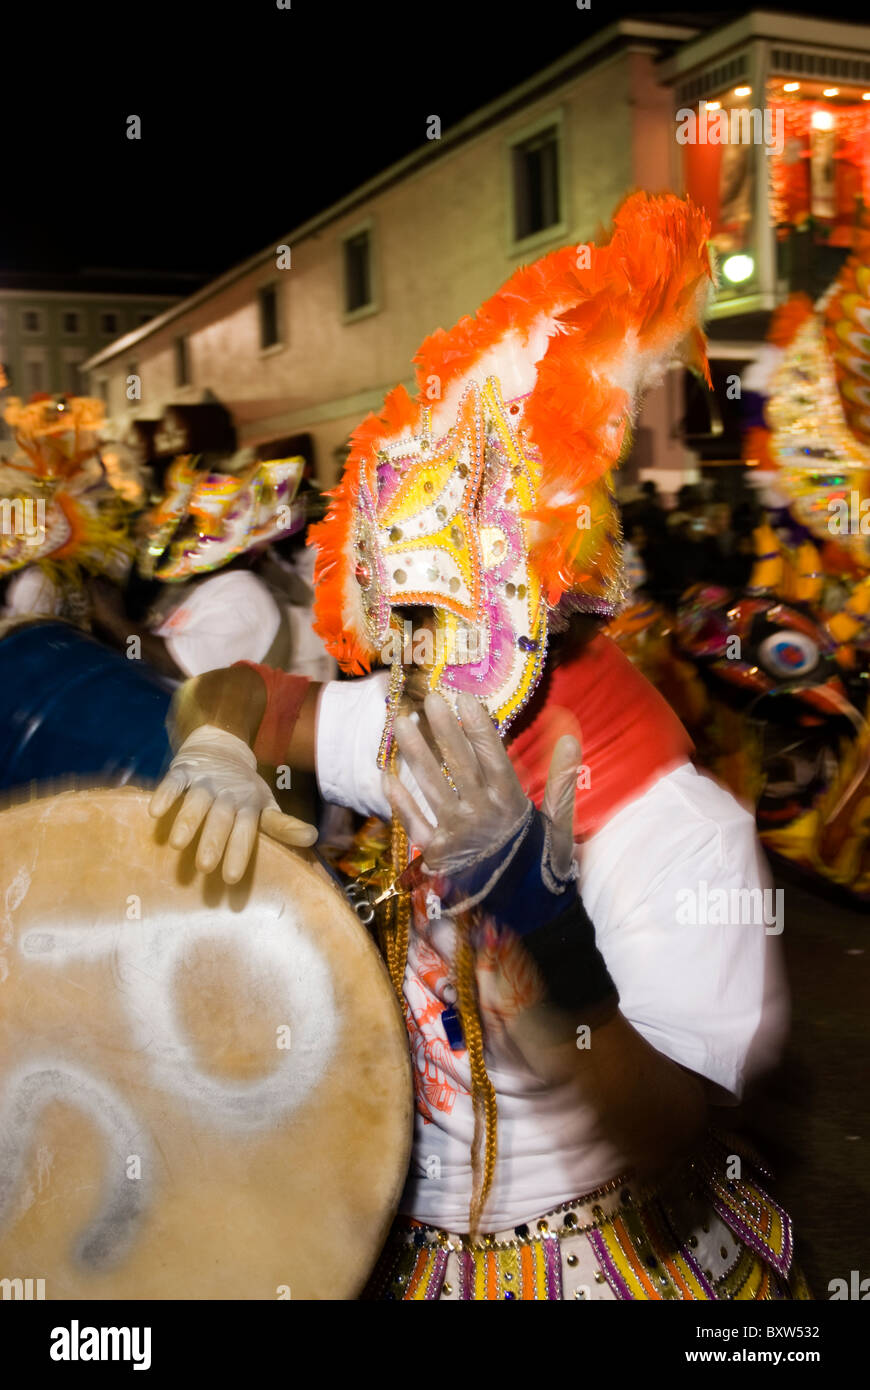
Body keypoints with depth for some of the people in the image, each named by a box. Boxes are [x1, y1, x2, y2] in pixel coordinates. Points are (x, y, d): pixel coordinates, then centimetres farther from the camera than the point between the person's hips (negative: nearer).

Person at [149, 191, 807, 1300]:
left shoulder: (681, 832, -28)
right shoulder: (420, 739, -9)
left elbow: (673, 1146, -30)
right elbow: (243, 690, 3)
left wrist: (534, 916, -42)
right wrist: (217, 752, -20)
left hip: (616, 1254, -5)